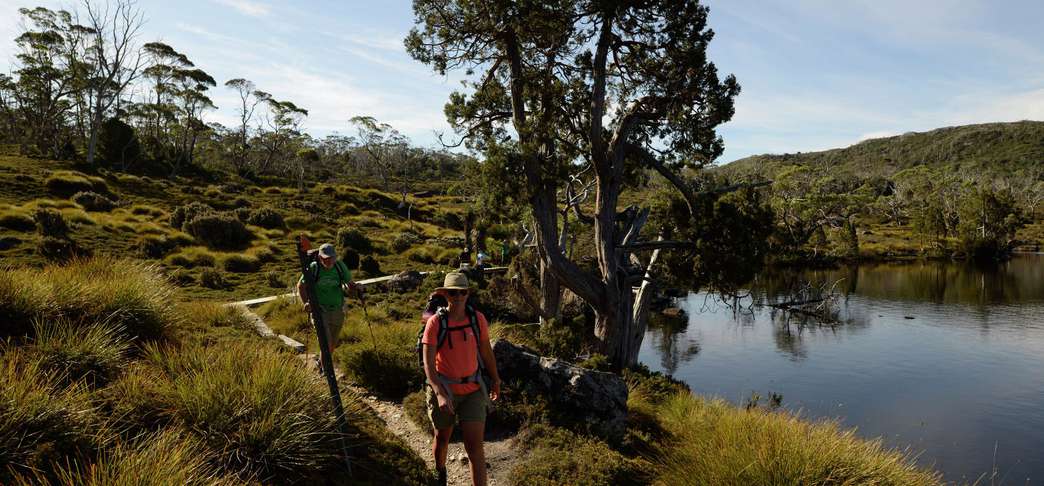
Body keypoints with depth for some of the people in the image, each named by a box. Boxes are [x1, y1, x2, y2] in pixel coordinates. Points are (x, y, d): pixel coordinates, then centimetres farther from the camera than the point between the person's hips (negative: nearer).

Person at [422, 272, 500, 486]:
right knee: (442, 438, 23)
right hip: (444, 390, 0)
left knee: (475, 446, -7)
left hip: (473, 390, 1)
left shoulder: (477, 318, -8)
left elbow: (486, 351, 6)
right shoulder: (435, 322, -17)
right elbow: (428, 363, -20)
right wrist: (440, 394, -32)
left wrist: (495, 379, 17)